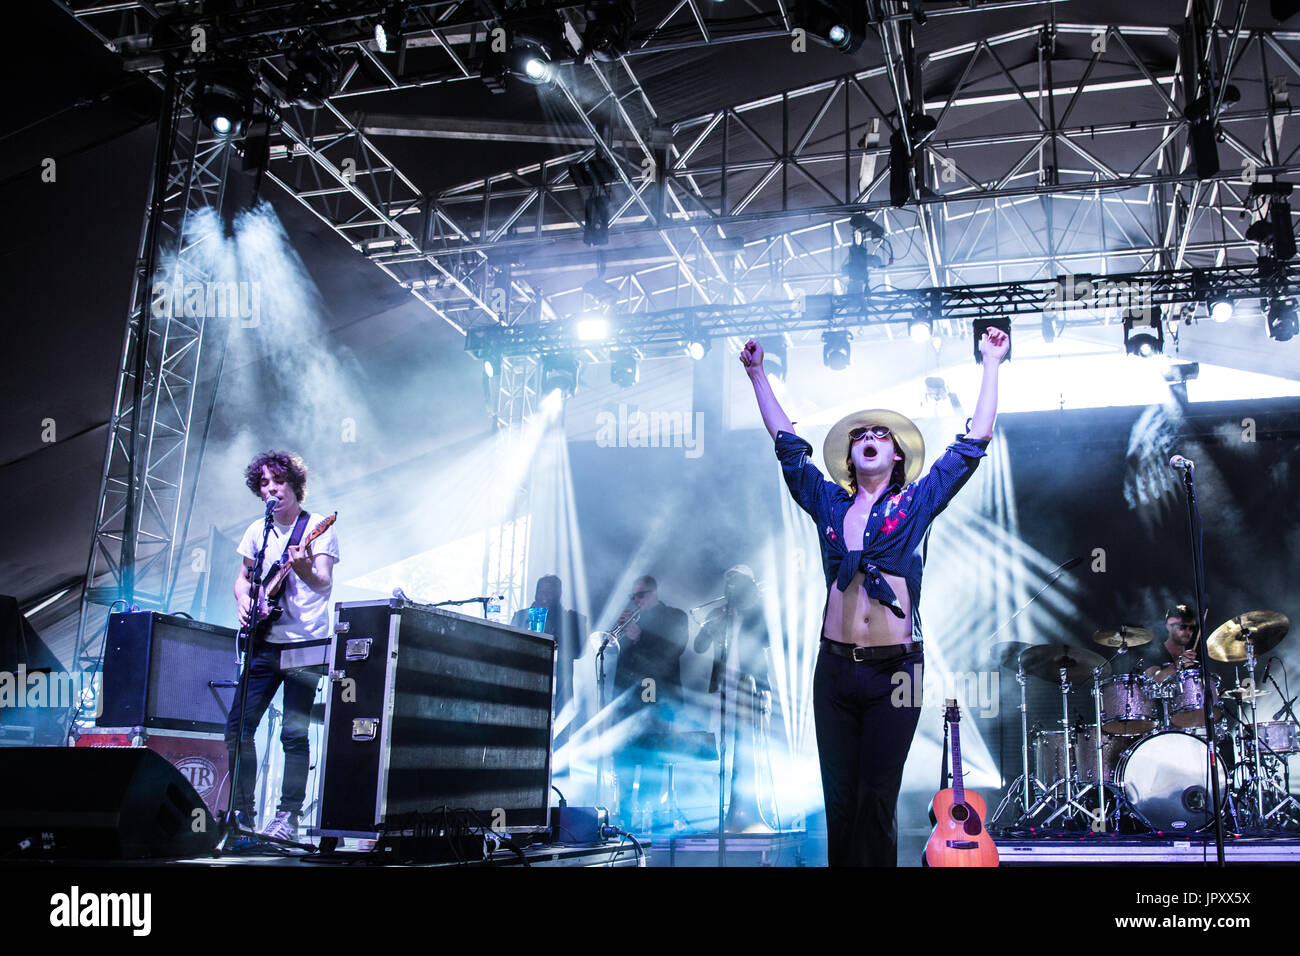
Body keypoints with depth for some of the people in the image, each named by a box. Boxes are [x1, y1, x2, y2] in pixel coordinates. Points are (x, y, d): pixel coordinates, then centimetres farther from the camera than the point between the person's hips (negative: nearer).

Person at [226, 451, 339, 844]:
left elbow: (325, 585, -18)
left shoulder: (318, 527, -5)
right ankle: (242, 810, 16)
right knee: (238, 725, 3)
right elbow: (243, 577, 22)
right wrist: (244, 600, 0)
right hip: (263, 645, 6)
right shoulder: (257, 531, 11)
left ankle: (288, 816, 5)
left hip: (305, 647, -5)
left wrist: (304, 571, -40)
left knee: (294, 733, -6)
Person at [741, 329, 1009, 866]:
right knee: (839, 801, 5)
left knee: (877, 802, -1)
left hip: (894, 670, -2)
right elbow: (787, 442, 19)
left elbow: (974, 442, 8)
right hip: (836, 667, 2)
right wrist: (757, 374, 22)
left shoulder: (916, 503, 8)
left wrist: (991, 363, 11)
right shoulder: (829, 505, 13)